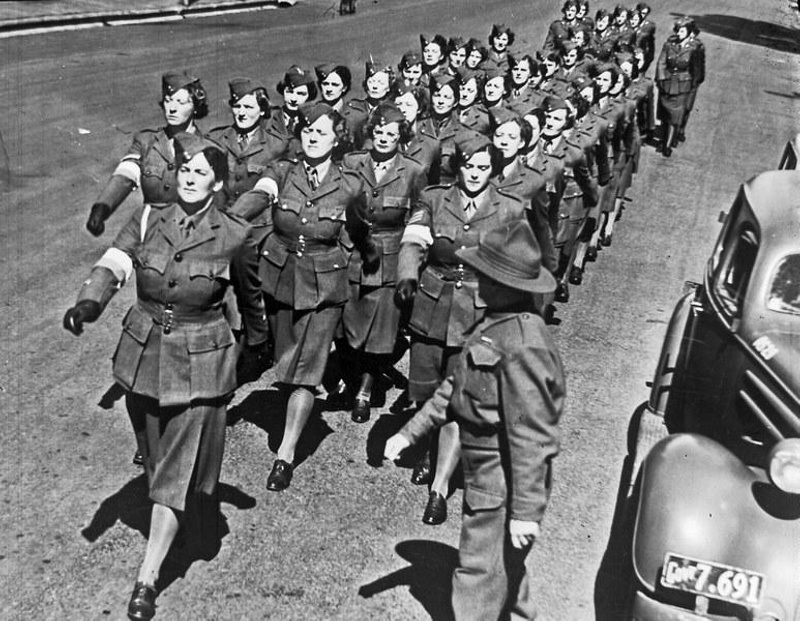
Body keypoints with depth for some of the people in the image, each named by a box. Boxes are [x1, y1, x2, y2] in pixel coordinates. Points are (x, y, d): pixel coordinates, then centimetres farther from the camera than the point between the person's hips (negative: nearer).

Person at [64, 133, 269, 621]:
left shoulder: (235, 235, -9)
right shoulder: (147, 220, -3)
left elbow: (250, 295, 5)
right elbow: (112, 265, -17)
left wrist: (259, 343, 18)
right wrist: (89, 303, -37)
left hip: (200, 364, -3)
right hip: (144, 354, 4)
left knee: (178, 471, -1)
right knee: (155, 457, 22)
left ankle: (149, 577, 8)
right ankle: (165, 530, 50)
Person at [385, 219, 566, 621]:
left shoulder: (522, 344, -29)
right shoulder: (496, 321, 4)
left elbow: (530, 436, -26)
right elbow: (455, 389, 12)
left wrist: (526, 509, -22)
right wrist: (410, 432, 13)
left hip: (504, 487, -10)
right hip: (485, 478, 10)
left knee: (479, 576, 4)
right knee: (505, 569, 27)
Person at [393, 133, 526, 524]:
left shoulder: (510, 210, 2)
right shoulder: (433, 200, 4)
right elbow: (413, 243, -8)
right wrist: (407, 279, -27)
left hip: (479, 319, -2)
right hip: (431, 311, 2)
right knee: (423, 396, 11)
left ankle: (439, 488, 9)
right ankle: (435, 452, 42)